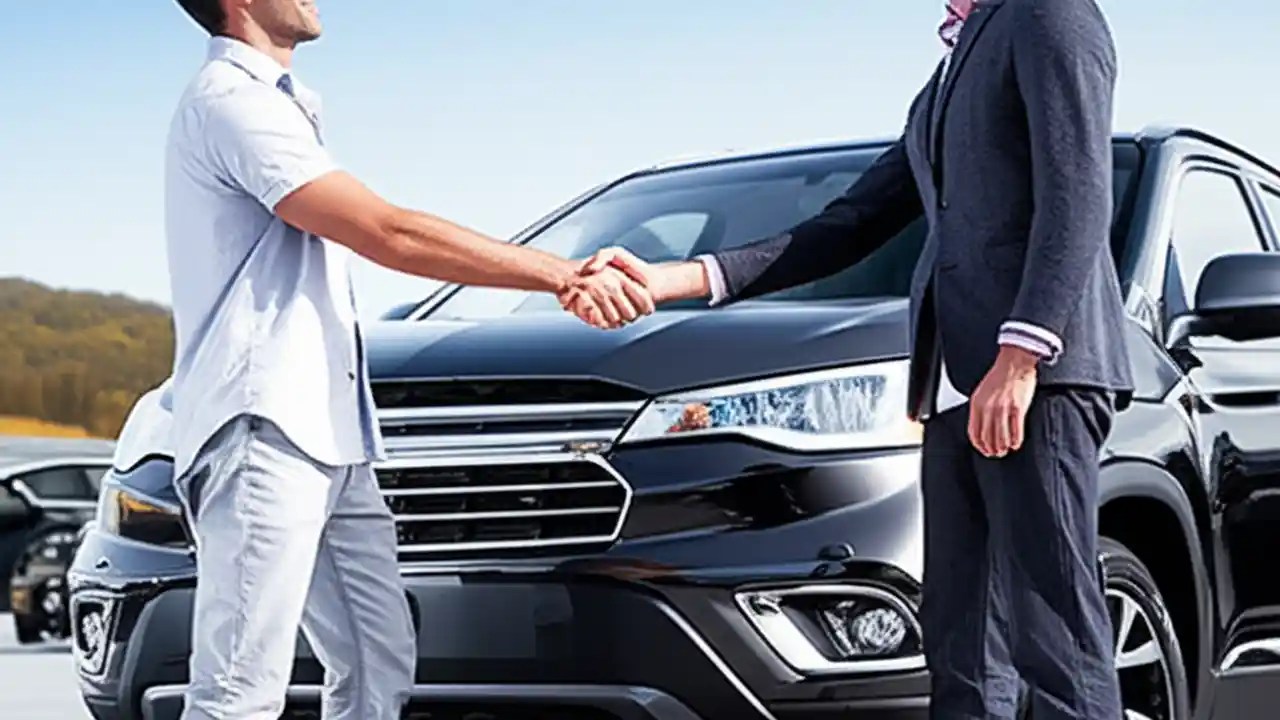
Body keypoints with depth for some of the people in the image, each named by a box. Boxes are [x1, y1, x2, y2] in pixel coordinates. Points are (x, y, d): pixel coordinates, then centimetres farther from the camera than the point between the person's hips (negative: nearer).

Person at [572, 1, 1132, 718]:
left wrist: (1020, 355, -21)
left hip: (1039, 371, -9)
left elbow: (1079, 198, -9)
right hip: (954, 387, 9)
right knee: (963, 656, 4)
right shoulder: (941, 90, 30)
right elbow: (847, 229, 24)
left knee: (1055, 642, -13)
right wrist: (672, 280, 14)